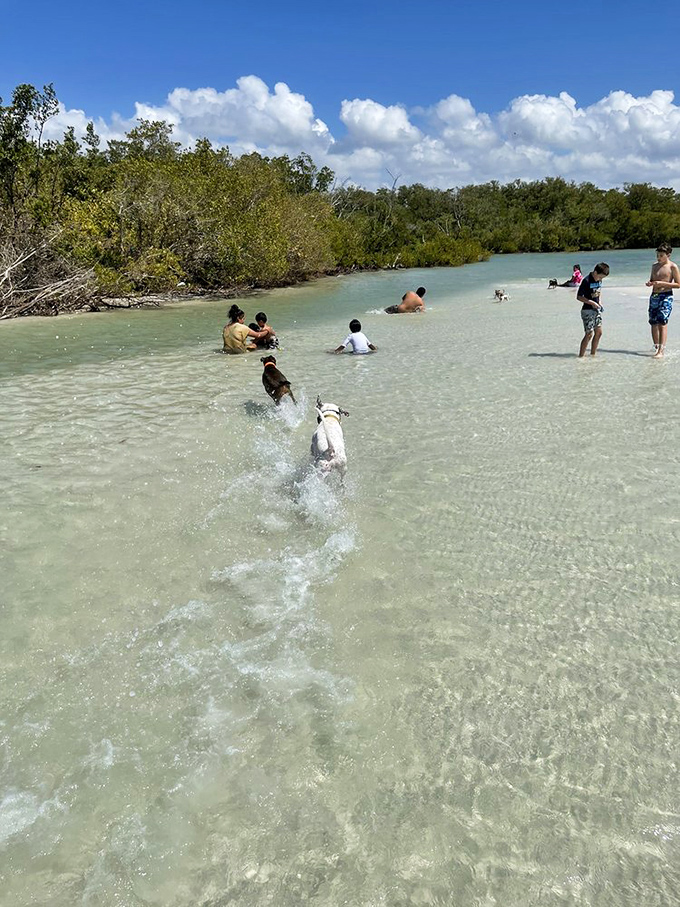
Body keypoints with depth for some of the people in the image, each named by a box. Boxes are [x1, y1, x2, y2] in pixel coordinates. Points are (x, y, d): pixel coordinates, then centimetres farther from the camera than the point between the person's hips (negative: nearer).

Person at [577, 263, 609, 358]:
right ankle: (580, 356, -5)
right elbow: (579, 297, -17)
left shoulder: (599, 280, 7)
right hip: (587, 310, -8)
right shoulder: (586, 281, -16)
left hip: (596, 310, 8)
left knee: (599, 332, 8)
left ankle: (592, 355, 18)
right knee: (589, 334, -11)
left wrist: (599, 304, 11)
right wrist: (592, 303, -22)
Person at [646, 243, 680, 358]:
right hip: (654, 296, 6)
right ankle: (656, 347, 20)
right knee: (653, 323, 7)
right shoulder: (655, 266, 14)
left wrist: (662, 283, -16)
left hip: (666, 296, -6)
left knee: (662, 322, -13)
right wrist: (649, 283, 2)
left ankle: (661, 351, -17)